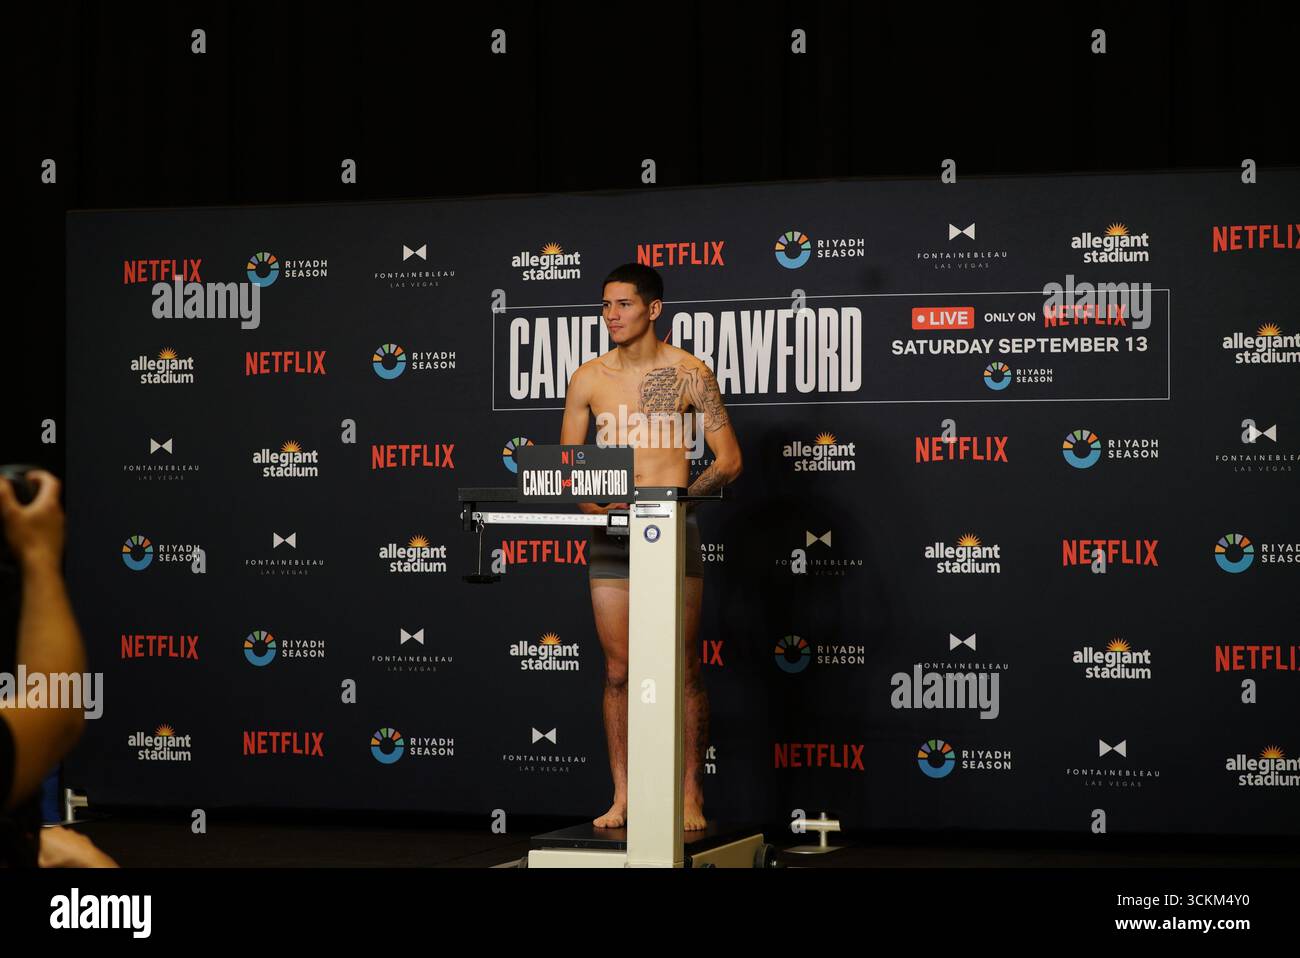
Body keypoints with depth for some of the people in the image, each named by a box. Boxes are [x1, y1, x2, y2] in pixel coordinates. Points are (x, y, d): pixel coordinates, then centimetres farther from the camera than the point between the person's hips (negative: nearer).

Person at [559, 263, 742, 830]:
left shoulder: (689, 374, -2)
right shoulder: (589, 379, 7)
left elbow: (729, 459, -3)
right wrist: (586, 501, -9)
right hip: (610, 533, 3)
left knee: (684, 670, -2)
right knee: (618, 672, 5)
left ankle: (691, 800, 4)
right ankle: (622, 798, 11)